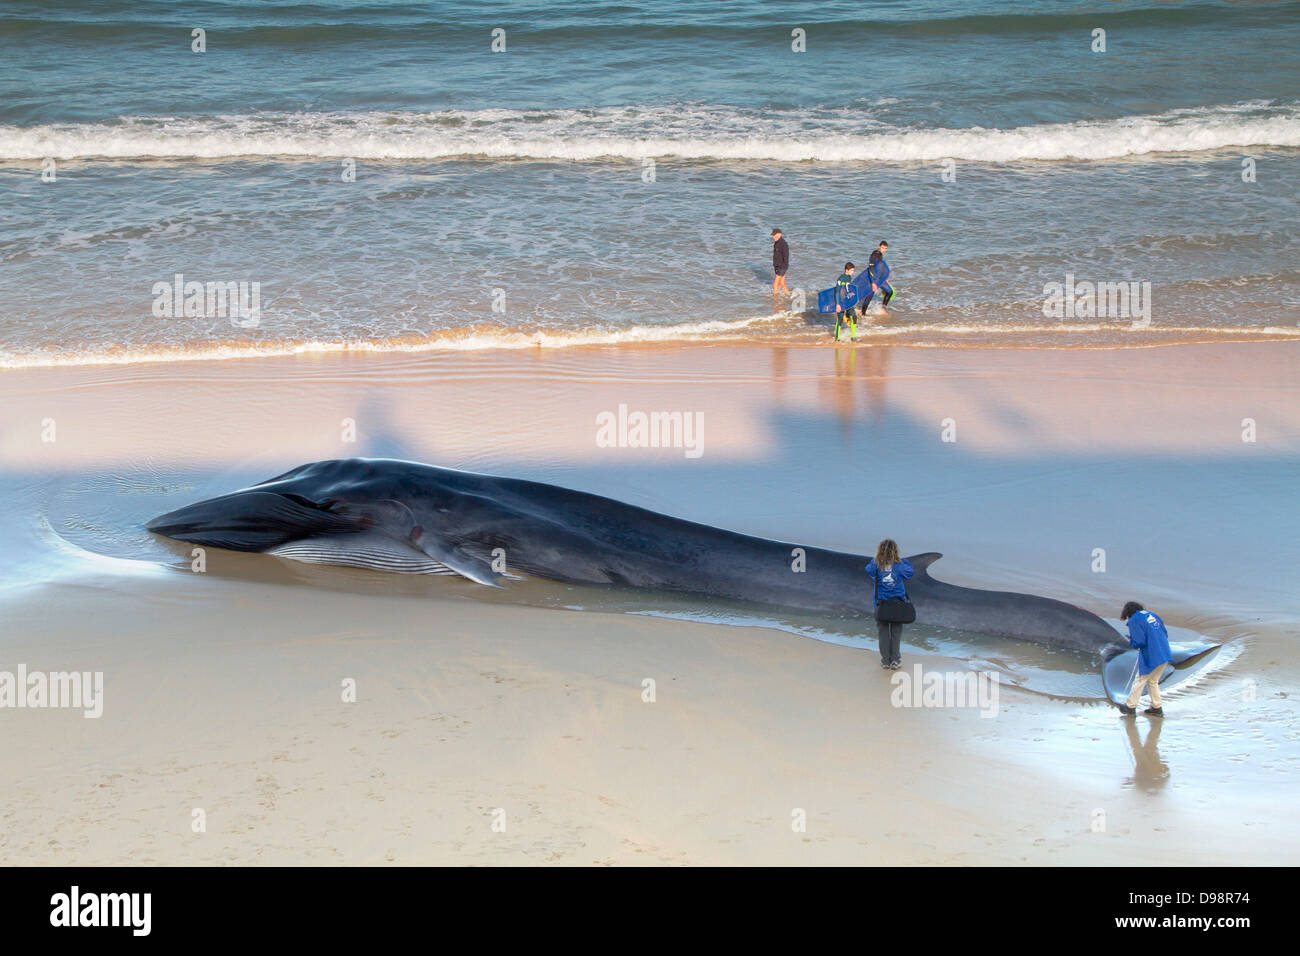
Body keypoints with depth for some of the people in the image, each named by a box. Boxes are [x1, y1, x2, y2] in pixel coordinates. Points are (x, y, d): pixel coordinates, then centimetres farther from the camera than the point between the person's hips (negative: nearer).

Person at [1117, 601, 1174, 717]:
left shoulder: (1134, 621, -7)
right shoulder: (1152, 615, 14)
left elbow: (1139, 642, -15)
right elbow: (1165, 634, 16)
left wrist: (1131, 641, 5)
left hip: (1151, 657, -7)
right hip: (1164, 655, 7)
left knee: (1140, 681, 6)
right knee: (1153, 681, 20)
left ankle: (1130, 707, 16)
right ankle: (1157, 708, 22)